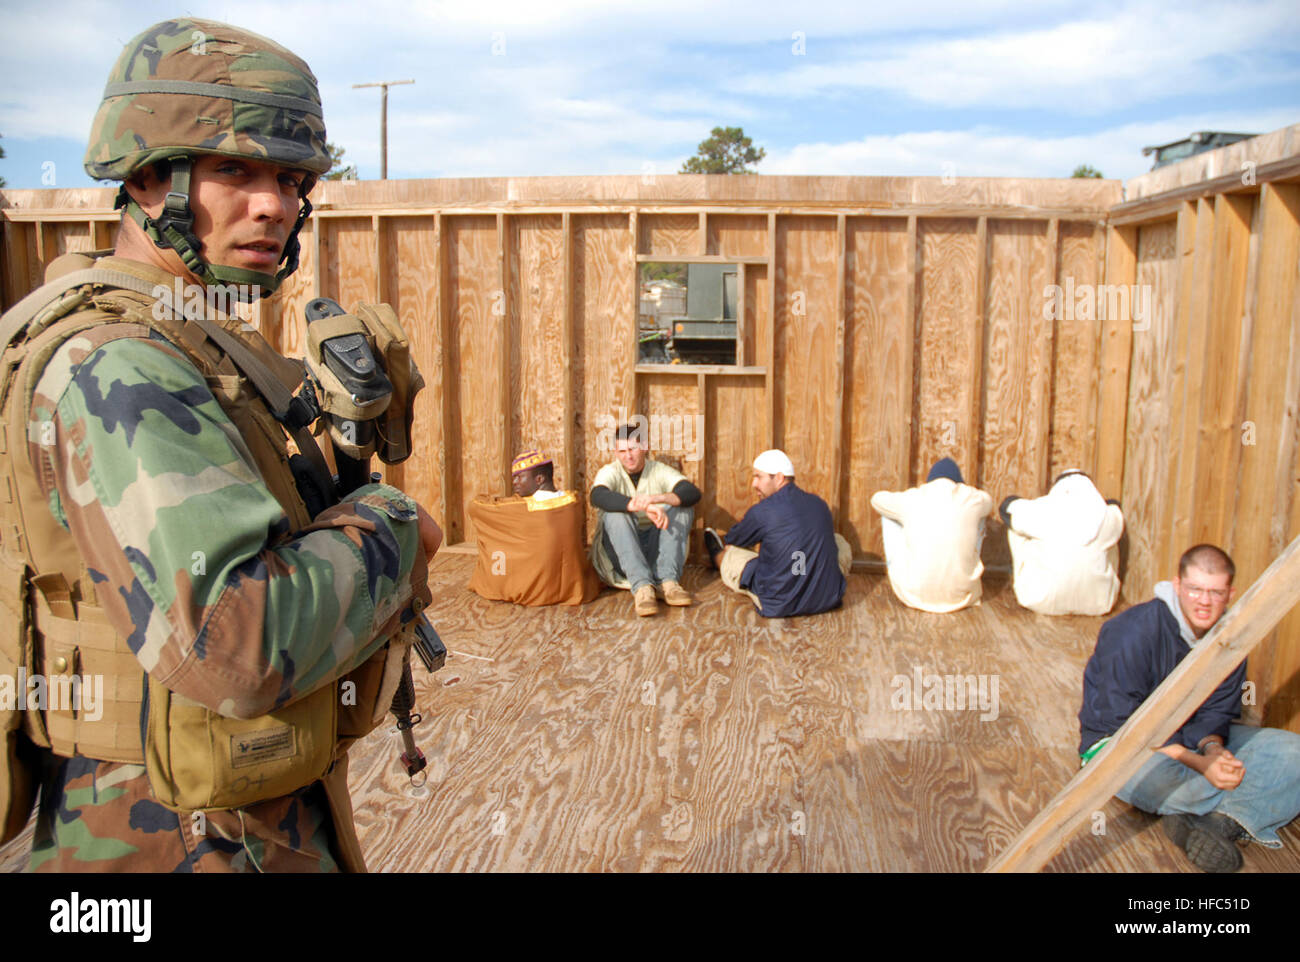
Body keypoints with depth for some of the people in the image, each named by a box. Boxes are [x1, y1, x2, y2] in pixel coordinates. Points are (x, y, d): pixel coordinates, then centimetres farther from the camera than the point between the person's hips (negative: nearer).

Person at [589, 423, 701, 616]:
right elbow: (597, 496, -31)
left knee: (682, 506, -16)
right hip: (618, 553, -2)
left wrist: (657, 498, -39)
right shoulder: (610, 472, -6)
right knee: (616, 512, -29)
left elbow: (693, 493, -19)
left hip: (653, 550, 2)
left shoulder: (659, 471, 0)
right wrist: (644, 507, -46)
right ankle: (641, 586, -43)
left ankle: (667, 580, -30)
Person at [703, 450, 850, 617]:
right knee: (840, 543, 30)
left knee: (730, 554, 18)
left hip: (781, 606, -4)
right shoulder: (819, 504, 2)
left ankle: (719, 559, 55)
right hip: (829, 600, 4)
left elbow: (733, 540, 8)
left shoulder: (761, 512, -14)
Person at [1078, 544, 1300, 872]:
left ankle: (1217, 819, -25)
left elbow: (1216, 712, 0)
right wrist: (1198, 762, -32)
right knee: (1153, 778, -41)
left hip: (1189, 736, 6)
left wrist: (1212, 747, -24)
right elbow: (1123, 723, -25)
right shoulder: (1135, 631, -25)